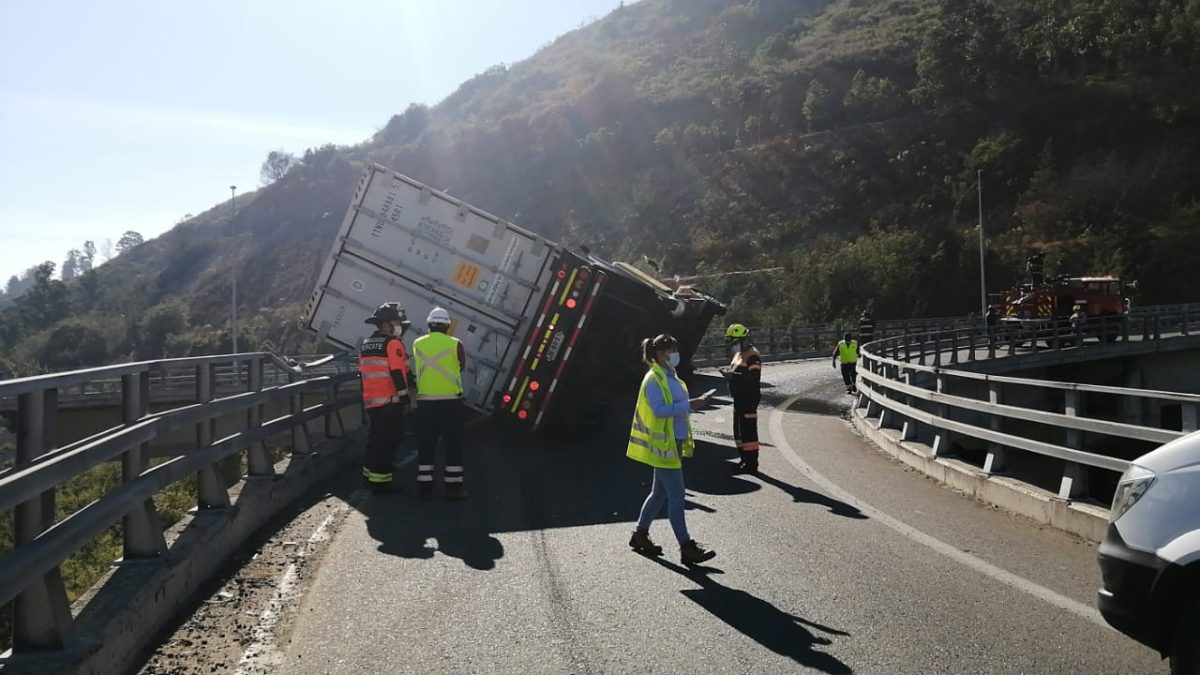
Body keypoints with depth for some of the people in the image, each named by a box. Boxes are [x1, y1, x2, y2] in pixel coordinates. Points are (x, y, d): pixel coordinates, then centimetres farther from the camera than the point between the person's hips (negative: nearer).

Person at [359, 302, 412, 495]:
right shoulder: (393, 343, -10)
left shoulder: (365, 344, 16)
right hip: (390, 401, -8)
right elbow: (397, 373, -16)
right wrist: (404, 396, -12)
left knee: (376, 438, 19)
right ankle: (380, 481, -4)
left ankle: (370, 474, 28)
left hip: (371, 401, 8)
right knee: (388, 441, -4)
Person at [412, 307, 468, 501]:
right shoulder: (455, 344, -7)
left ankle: (424, 486, 13)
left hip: (425, 400, 3)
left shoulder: (417, 344, 3)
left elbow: (417, 369, 8)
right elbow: (461, 367, 5)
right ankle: (454, 487, 5)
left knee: (426, 444, 10)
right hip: (450, 400, -3)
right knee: (453, 444, 4)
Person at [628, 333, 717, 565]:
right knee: (676, 496, -8)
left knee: (661, 492, 17)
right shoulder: (654, 379, -14)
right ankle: (686, 548, -4)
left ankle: (640, 535, 29)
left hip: (674, 442, 10)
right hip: (662, 444, -10)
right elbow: (659, 410, -24)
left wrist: (693, 404, 8)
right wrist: (688, 405, -25)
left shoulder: (671, 377, 15)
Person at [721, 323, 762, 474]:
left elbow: (754, 378, -27)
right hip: (739, 399, 11)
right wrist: (729, 373, 8)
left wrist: (733, 376, -29)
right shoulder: (739, 354, 17)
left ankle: (752, 464, 0)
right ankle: (743, 459, 27)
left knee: (749, 431, -6)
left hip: (749, 399, -11)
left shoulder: (753, 356, -16)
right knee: (738, 430, 17)